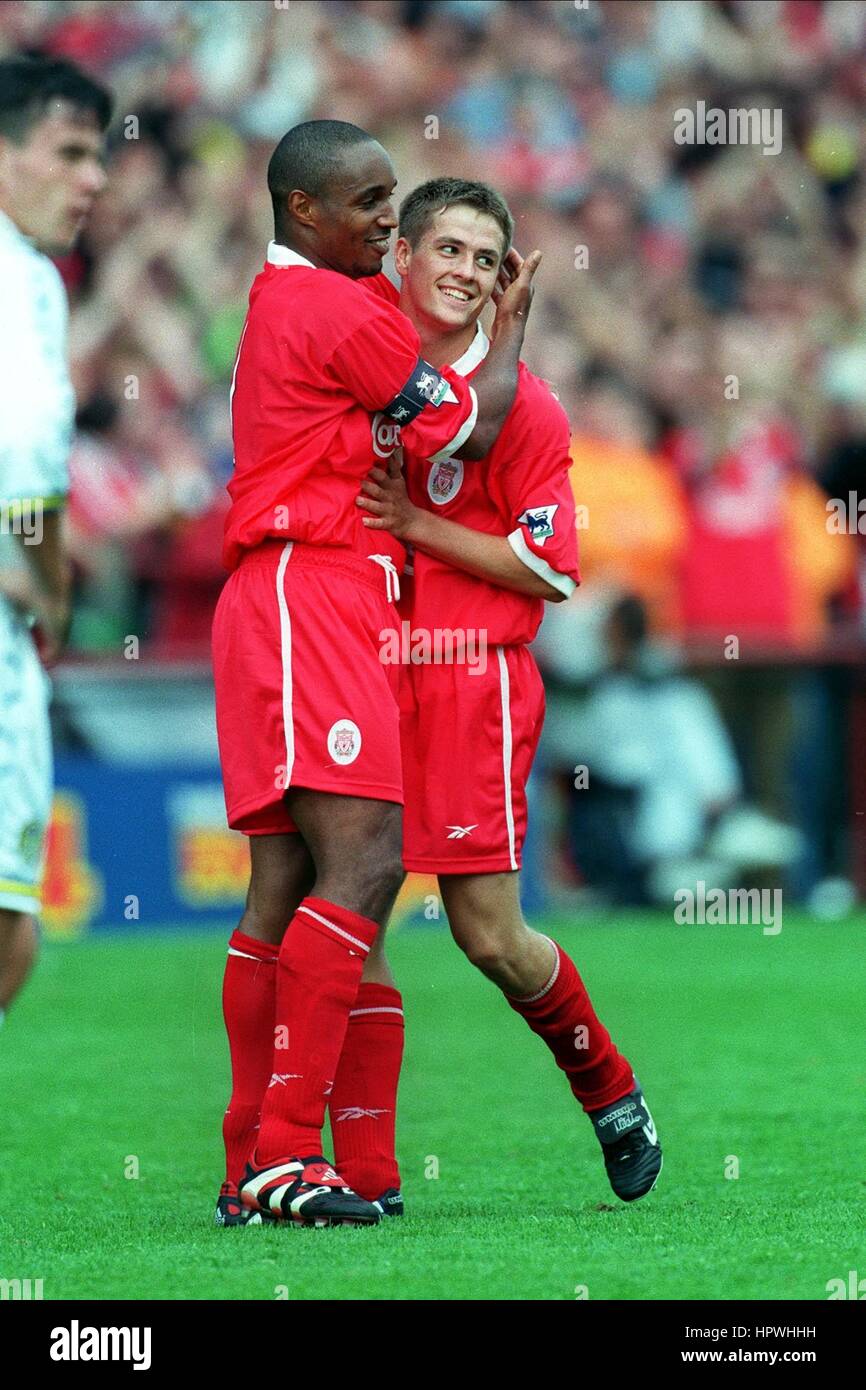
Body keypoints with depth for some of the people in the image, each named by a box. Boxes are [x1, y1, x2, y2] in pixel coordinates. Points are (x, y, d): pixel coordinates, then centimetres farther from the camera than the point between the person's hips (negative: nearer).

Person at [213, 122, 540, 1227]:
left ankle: (251, 1170, 1)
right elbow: (471, 430, -1)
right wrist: (512, 329, 16)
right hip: (312, 590, -10)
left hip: (279, 600, 10)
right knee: (363, 861, -18)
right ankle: (283, 1152, -25)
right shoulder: (340, 311, -8)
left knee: (285, 881, 5)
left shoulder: (275, 303, 23)